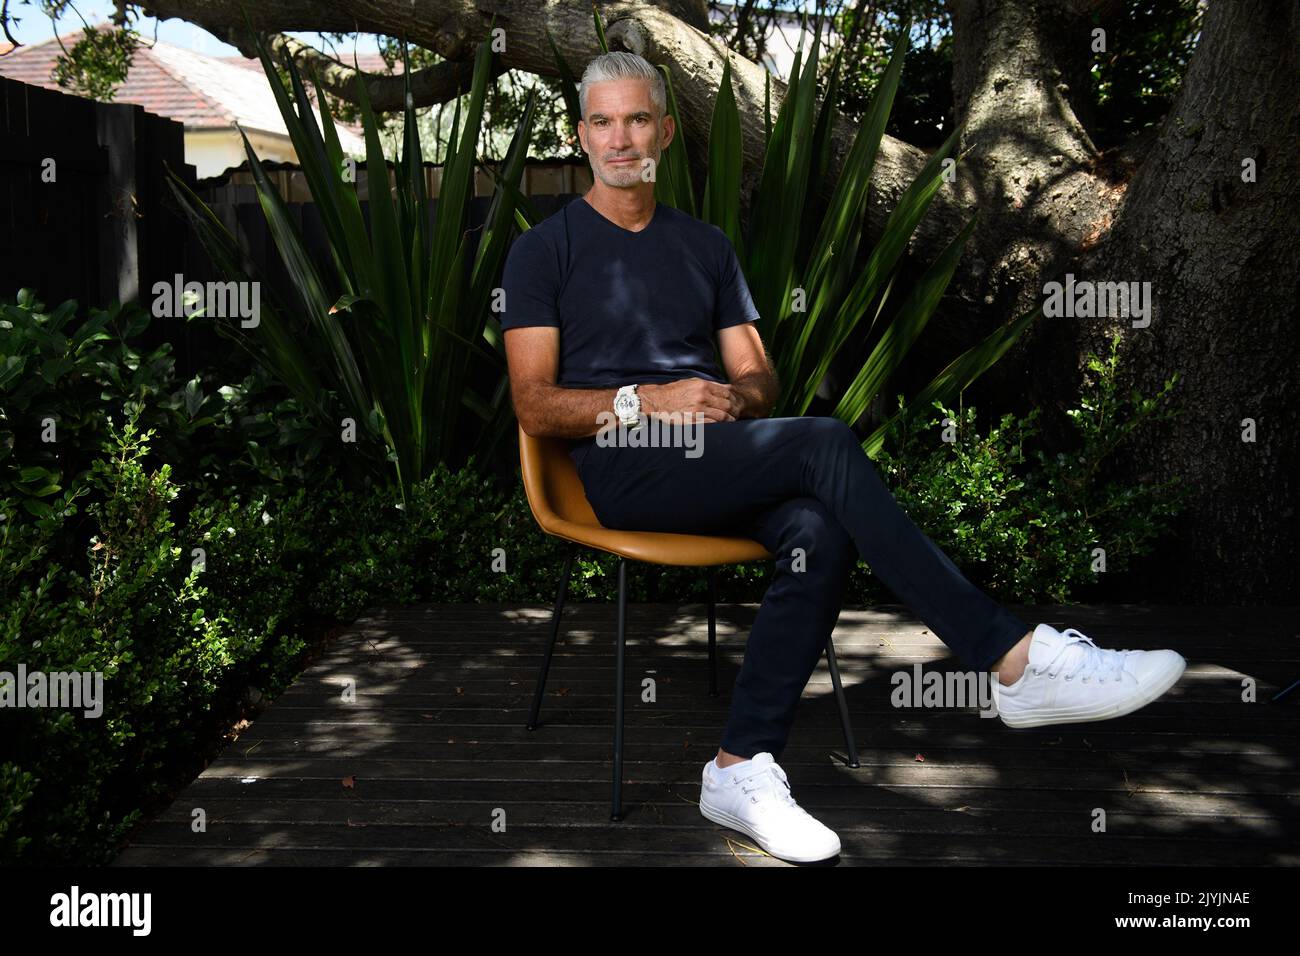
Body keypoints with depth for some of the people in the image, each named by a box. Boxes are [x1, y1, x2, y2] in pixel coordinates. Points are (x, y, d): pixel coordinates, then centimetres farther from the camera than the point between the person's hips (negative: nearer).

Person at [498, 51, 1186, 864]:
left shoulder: (705, 246, 22)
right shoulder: (545, 252, 8)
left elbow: (760, 378, 18)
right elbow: (534, 405, -2)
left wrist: (734, 397, -7)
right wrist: (647, 402, -16)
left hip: (719, 466, 5)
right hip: (622, 467, -5)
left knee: (820, 534, -31)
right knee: (825, 444, -29)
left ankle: (742, 770, -25)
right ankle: (1016, 658, -30)